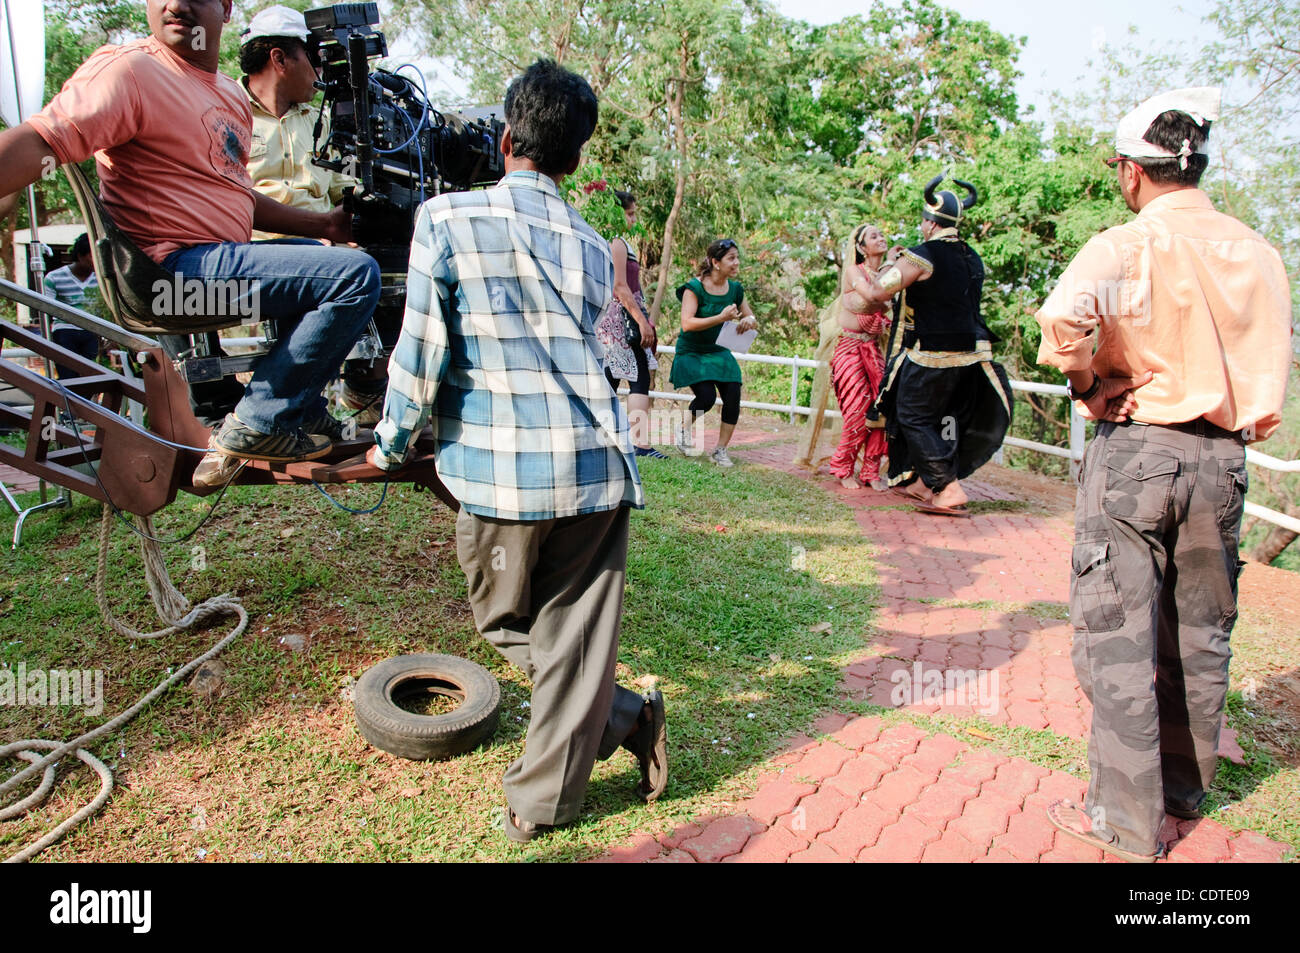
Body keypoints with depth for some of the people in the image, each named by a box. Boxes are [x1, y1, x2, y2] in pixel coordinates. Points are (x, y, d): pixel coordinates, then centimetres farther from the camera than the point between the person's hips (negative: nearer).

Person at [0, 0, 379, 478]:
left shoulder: (231, 93, 20)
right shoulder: (128, 69, -9)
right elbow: (40, 141, -22)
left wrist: (324, 225, 17)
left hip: (220, 254, 10)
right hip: (178, 265, -10)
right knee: (357, 274, -21)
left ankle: (302, 414, 25)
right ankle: (260, 424, -14)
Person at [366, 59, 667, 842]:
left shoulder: (448, 219, -1)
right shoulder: (593, 246, 13)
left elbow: (423, 353, -5)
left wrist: (393, 445, 11)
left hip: (504, 471, -3)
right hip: (599, 465, 4)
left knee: (509, 625, 19)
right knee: (575, 636, 11)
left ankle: (629, 721, 22)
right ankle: (544, 803, 21)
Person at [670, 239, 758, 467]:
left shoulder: (735, 289, 2)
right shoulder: (694, 288, -15)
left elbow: (752, 320, 11)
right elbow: (687, 324, -26)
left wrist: (749, 320, -15)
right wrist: (721, 318, -33)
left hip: (719, 352, 5)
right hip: (691, 352, -5)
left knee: (733, 397, -11)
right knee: (707, 396, -22)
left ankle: (720, 450, 5)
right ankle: (683, 428, 11)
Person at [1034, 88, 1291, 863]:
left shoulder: (1125, 245, -10)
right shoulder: (1258, 253, 8)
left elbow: (1064, 317, -29)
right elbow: (1271, 368, 13)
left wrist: (1089, 389, -13)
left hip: (1137, 449, -6)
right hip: (1224, 457, 6)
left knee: (1118, 638, 2)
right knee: (1201, 634, 17)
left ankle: (1128, 821, 10)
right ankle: (1185, 786, 34)